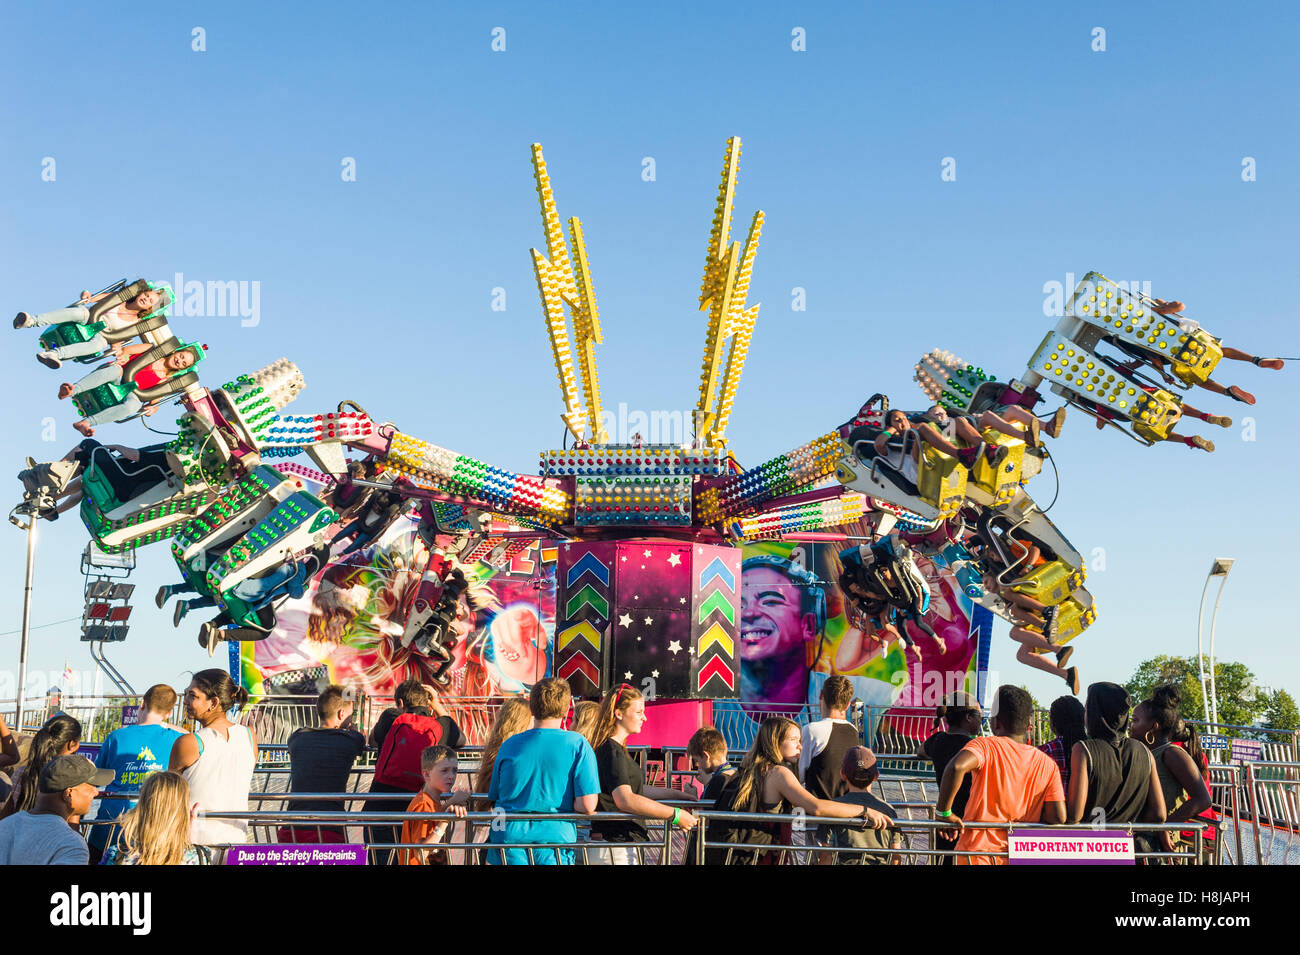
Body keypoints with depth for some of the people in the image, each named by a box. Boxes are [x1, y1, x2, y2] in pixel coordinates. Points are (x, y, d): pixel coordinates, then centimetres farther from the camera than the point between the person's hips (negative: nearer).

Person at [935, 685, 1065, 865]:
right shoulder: (1047, 764, 4)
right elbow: (1058, 818, -3)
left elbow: (957, 766, -31)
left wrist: (944, 811, -18)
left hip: (978, 851, -4)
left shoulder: (986, 745, -9)